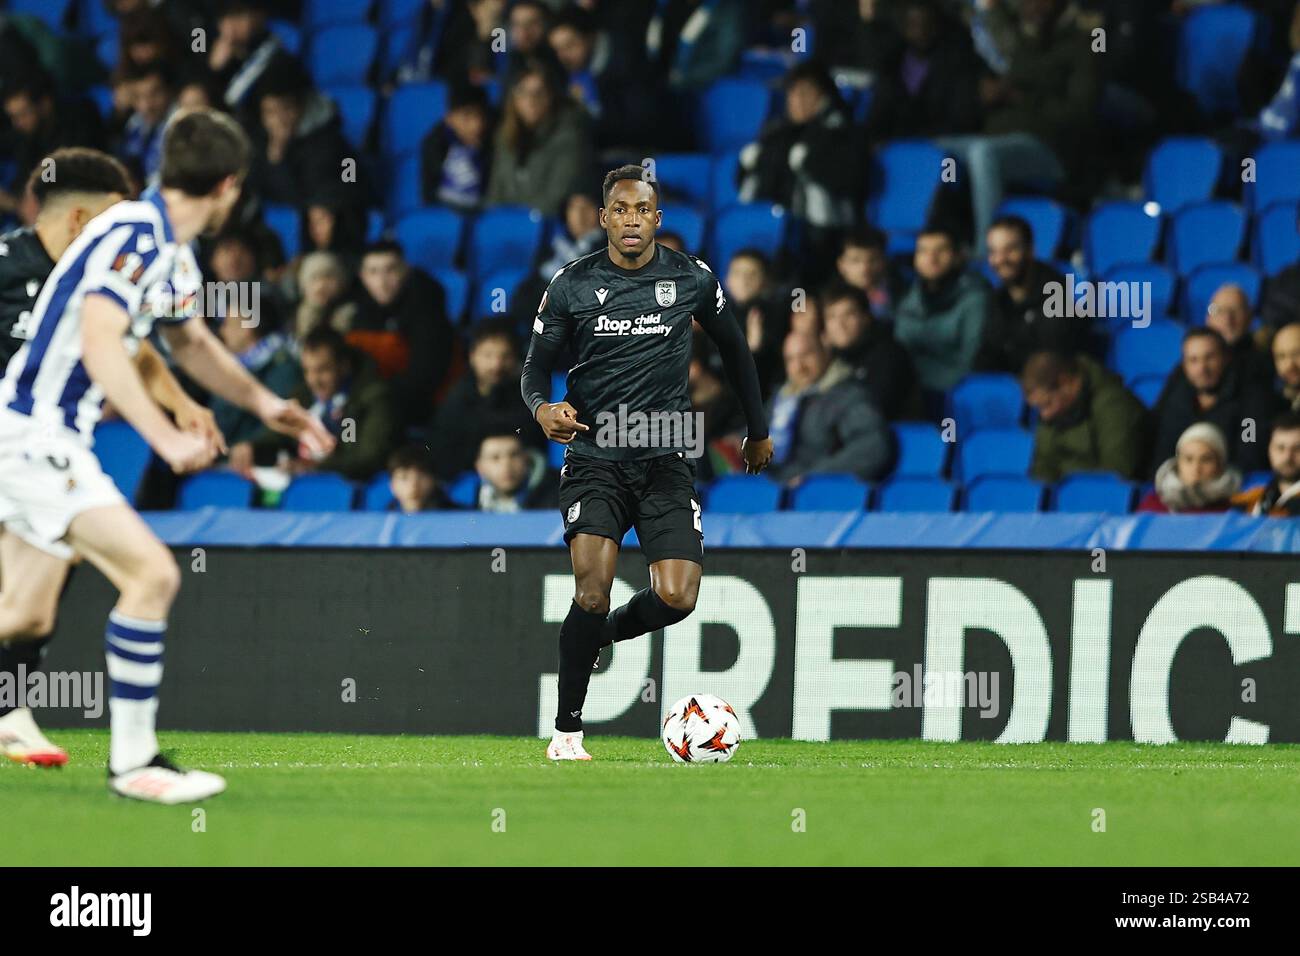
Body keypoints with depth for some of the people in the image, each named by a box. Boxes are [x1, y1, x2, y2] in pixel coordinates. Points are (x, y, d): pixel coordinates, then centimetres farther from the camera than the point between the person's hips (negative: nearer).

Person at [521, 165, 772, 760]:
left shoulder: (691, 280, 3)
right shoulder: (572, 285, -1)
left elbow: (733, 348, 18)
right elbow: (536, 365, 6)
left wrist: (758, 430, 24)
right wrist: (543, 408, -17)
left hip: (666, 459, 1)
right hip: (593, 458, -1)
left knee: (677, 598, -14)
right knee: (593, 589, -19)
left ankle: (603, 633, 21)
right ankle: (567, 729, -3)